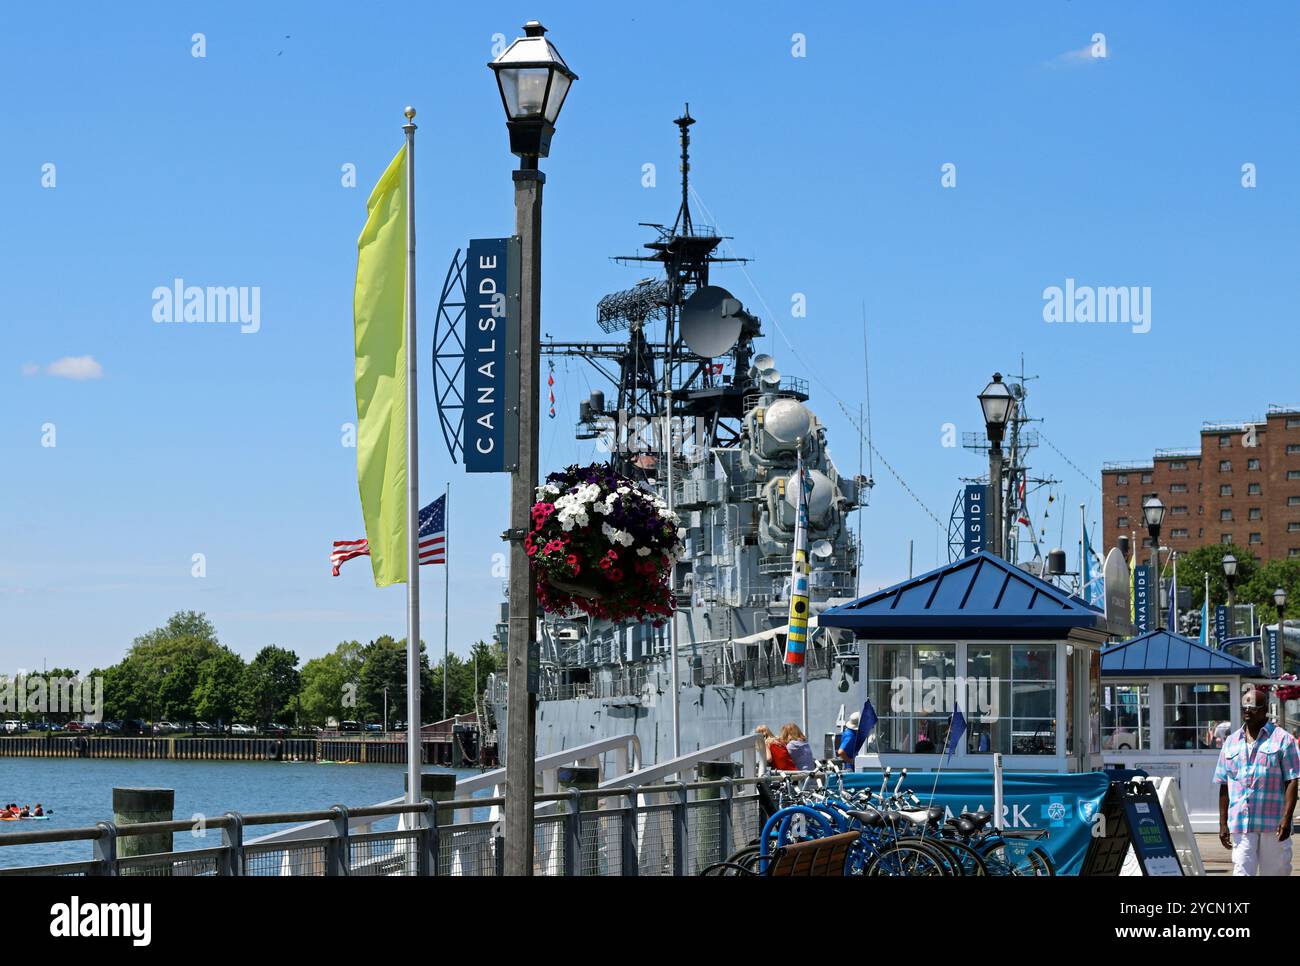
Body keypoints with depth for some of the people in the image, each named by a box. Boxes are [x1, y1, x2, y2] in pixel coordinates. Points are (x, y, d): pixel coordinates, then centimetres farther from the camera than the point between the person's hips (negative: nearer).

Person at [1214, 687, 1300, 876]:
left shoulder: (1282, 739, 2)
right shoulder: (1231, 743, 14)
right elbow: (1224, 787, 15)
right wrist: (1223, 823, 10)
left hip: (1273, 824, -3)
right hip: (1240, 824, 3)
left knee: (1275, 872, 4)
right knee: (1242, 871, -6)